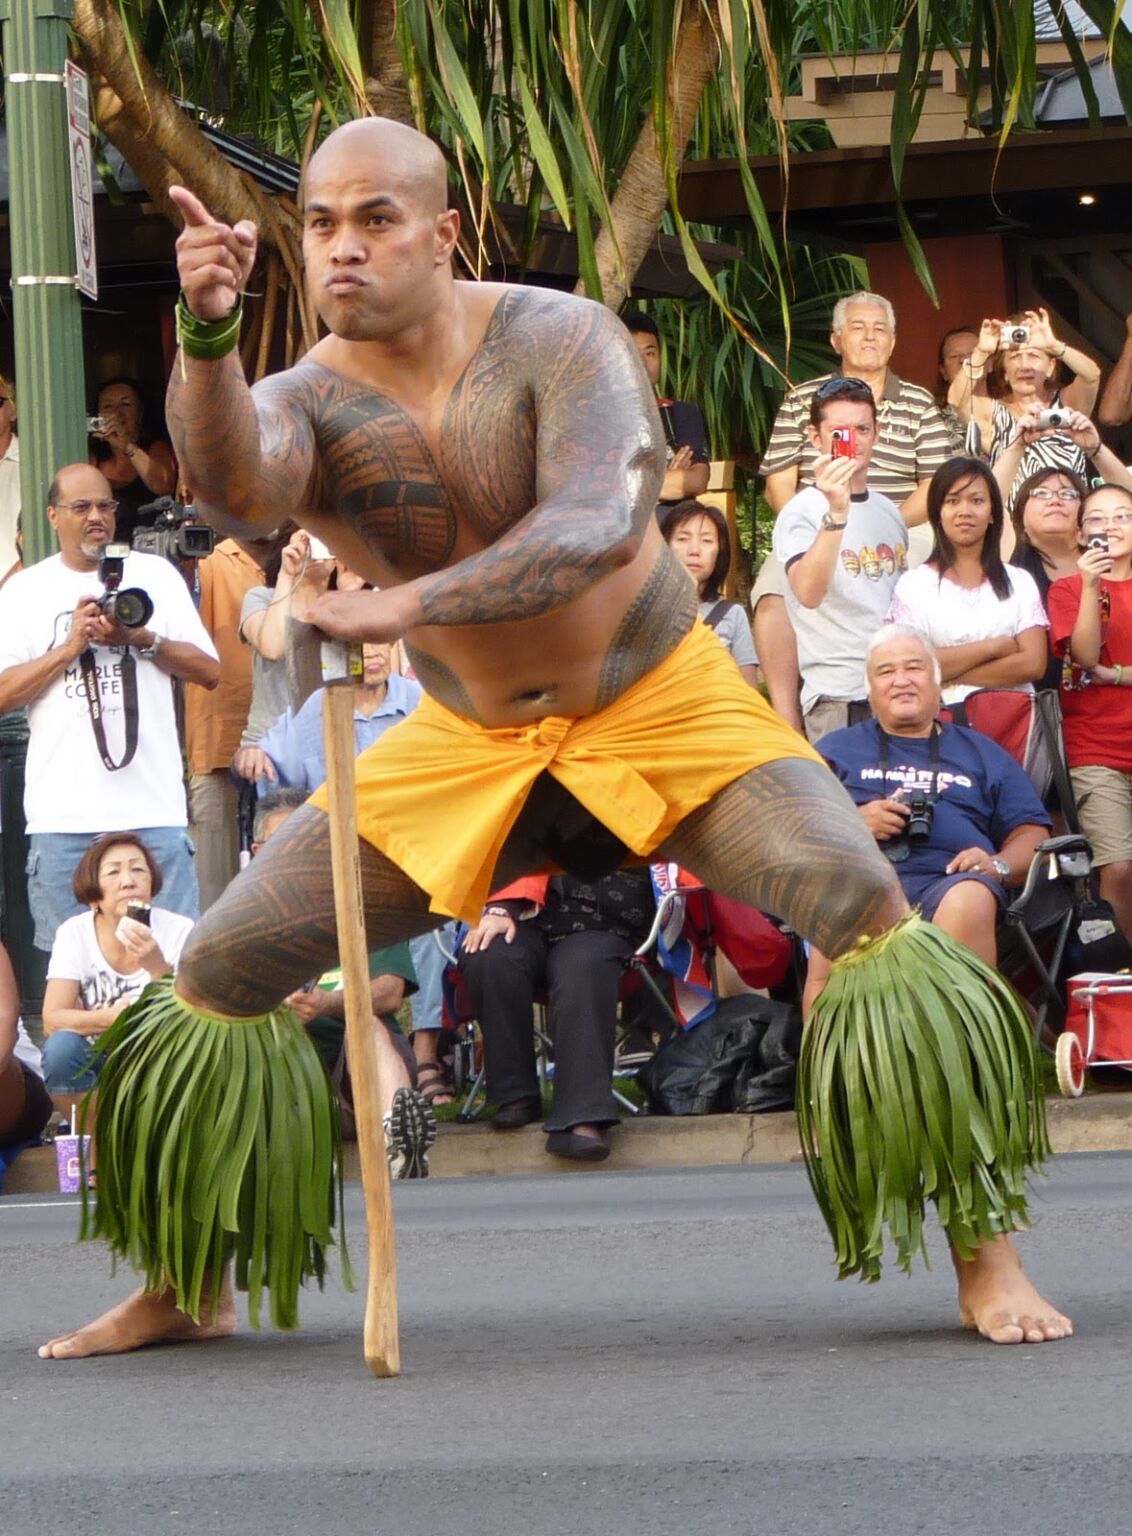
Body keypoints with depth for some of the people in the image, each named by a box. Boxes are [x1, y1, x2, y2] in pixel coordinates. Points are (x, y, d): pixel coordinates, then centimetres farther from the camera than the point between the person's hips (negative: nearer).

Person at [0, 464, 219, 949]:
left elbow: (209, 671, 8)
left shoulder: (156, 574, 12)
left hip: (153, 805, 0)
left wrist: (141, 639, -6)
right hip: (63, 814, 0)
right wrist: (71, 645, -8)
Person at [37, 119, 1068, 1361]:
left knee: (861, 901, -25)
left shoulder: (560, 341, -19)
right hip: (467, 744, 3)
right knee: (218, 969, -3)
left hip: (662, 703, -3)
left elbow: (600, 523, -36)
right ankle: (186, 1291, 16)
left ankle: (987, 1257, -16)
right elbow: (233, 487, -38)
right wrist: (206, 336, -58)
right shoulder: (308, 402, -13)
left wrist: (413, 603, -50)